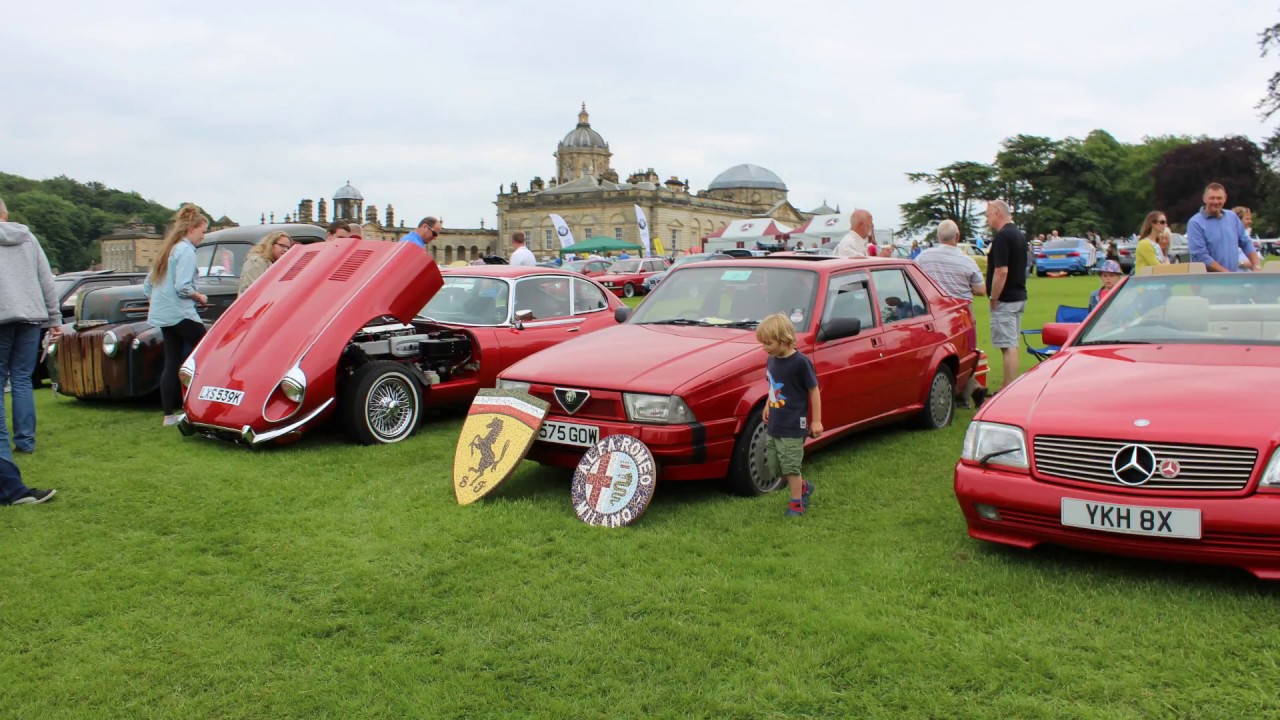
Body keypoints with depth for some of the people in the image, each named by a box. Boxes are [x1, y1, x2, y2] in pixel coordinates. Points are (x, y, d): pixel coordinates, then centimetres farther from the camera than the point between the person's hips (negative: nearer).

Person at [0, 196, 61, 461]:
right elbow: (47, 281, 11)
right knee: (22, 379, 10)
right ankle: (25, 440, 8)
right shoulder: (28, 237, 12)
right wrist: (55, 318, 13)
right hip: (31, 317, 4)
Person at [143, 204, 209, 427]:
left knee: (172, 363, 6)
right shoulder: (186, 251, -9)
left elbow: (147, 287, 20)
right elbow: (183, 287, -20)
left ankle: (169, 414, 5)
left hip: (163, 316, 9)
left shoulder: (167, 250, 18)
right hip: (181, 314, -9)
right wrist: (200, 297, -4)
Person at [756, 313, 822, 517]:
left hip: (793, 426, -8)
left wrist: (816, 420, -8)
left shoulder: (801, 362, -17)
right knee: (775, 466, 14)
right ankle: (803, 487, 35)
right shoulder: (771, 360, 4)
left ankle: (796, 503, 16)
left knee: (791, 467, -1)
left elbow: (814, 390, -10)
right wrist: (767, 406, 5)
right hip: (773, 425, 8)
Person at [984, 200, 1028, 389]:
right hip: (1019, 296, 10)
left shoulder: (1002, 236, -16)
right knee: (1012, 345, 15)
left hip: (1005, 300, -10)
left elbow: (1001, 271, -24)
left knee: (1008, 346, -7)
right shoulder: (1018, 234, 15)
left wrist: (993, 298, -16)